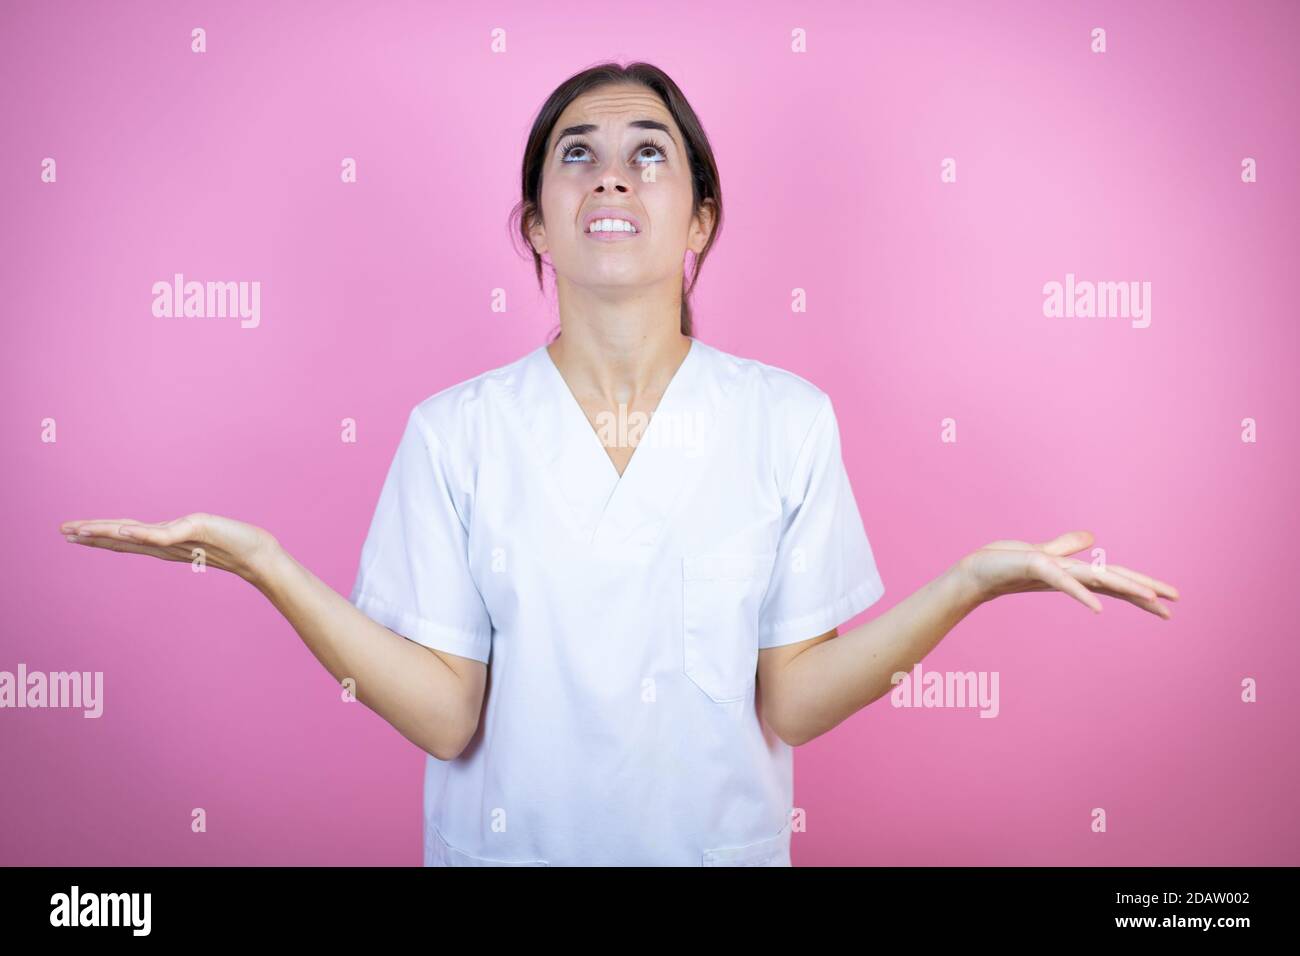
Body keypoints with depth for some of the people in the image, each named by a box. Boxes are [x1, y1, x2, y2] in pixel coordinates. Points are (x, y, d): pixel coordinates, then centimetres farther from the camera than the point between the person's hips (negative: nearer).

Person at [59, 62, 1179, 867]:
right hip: (510, 842, 0)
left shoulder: (789, 418, -8)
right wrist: (262, 561, -21)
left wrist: (976, 577, -19)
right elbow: (445, 715, -12)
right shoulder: (454, 430, -9)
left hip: (719, 842, 1)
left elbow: (794, 700, -9)